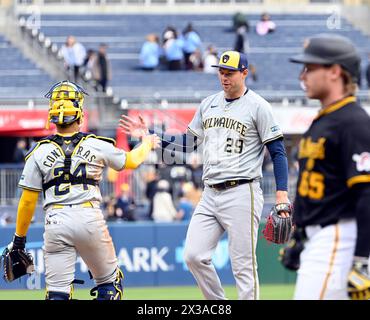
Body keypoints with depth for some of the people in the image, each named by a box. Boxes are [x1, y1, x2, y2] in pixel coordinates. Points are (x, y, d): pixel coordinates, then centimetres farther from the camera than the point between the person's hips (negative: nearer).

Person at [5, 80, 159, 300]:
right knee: (109, 282, 15)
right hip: (90, 218, 0)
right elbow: (132, 161, 18)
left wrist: (19, 238, 12)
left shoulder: (39, 152, 1)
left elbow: (28, 201, 2)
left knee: (58, 292, 0)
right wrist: (147, 144, 40)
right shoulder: (96, 146, 1)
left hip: (56, 222, 0)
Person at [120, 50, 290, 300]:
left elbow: (278, 152, -6)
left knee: (244, 266, -6)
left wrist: (282, 195, -15)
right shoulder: (208, 104, 14)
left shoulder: (258, 106, -5)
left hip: (242, 193, -7)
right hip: (210, 194, 7)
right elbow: (188, 144, 22)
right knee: (194, 256, 0)